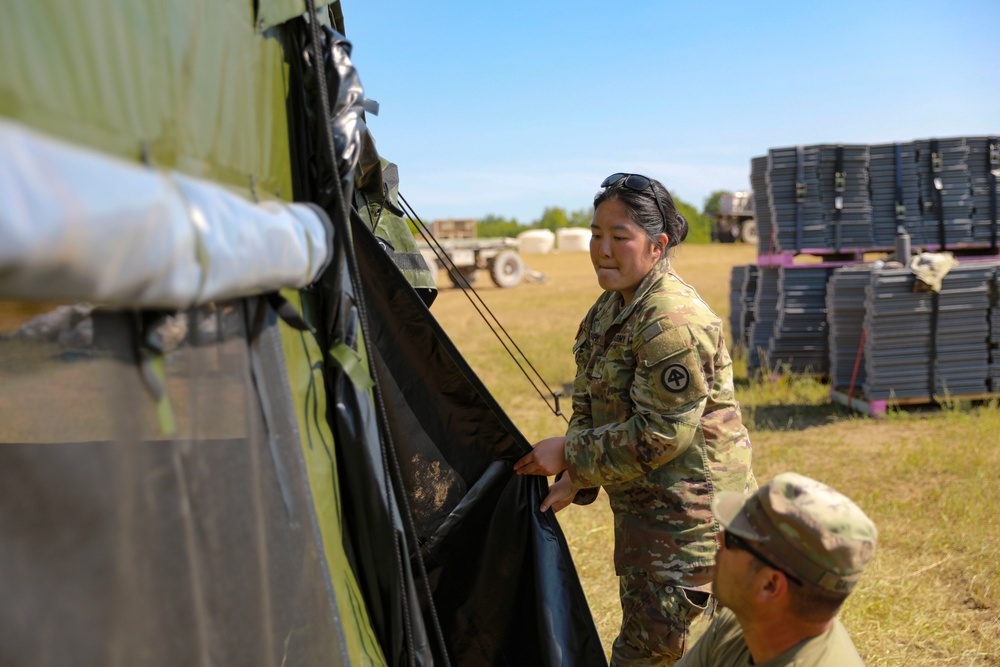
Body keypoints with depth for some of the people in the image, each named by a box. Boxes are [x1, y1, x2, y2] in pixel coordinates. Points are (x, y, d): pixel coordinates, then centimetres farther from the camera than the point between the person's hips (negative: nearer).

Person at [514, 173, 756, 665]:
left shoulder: (673, 321, -24)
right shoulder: (610, 307, 7)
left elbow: (661, 433, -25)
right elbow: (592, 405, 14)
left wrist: (570, 454, -18)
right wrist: (574, 480, 4)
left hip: (689, 510, -10)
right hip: (642, 507, 10)